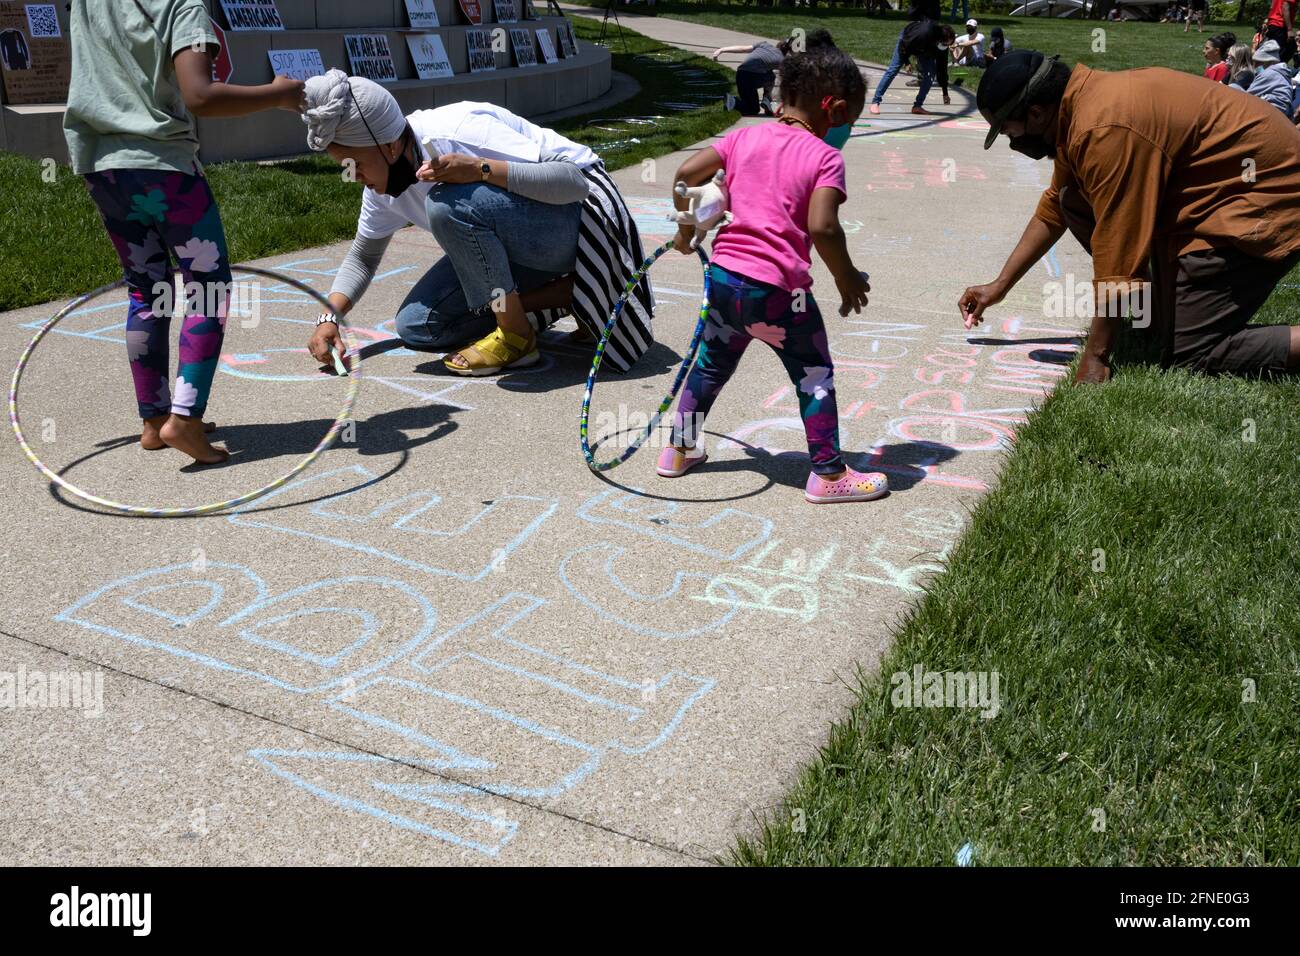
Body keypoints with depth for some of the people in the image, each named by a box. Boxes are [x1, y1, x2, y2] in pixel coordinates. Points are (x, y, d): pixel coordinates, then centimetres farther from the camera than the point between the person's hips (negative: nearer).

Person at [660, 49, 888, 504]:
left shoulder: (745, 137, 8)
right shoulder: (825, 157, -6)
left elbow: (686, 173, 3)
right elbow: (821, 227, -19)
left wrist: (686, 231, 18)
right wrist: (847, 278, -5)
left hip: (723, 275, 6)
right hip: (776, 288, -5)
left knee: (711, 364, 24)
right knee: (815, 374, 10)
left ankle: (679, 450, 35)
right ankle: (827, 474, 14)